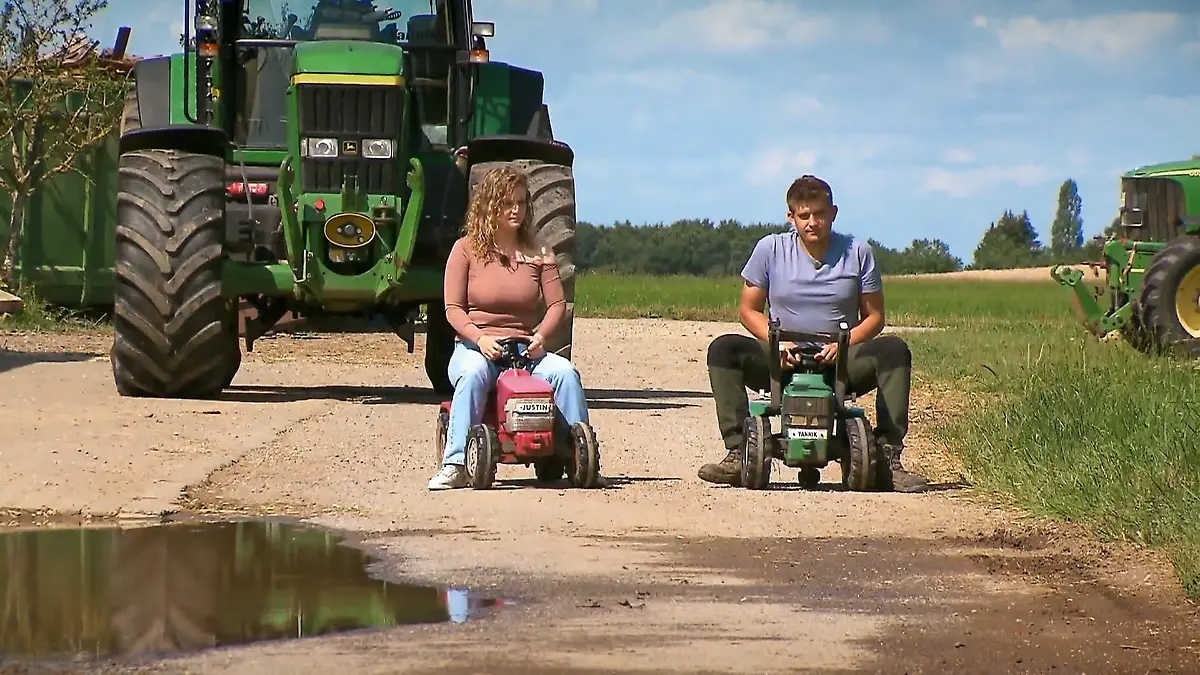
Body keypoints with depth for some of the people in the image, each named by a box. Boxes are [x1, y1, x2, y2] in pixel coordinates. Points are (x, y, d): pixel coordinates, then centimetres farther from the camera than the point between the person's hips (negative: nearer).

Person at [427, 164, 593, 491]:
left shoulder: (537, 253, 11)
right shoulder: (466, 249, 3)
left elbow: (557, 304, 3)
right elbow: (453, 308, -4)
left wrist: (540, 335, -17)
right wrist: (480, 338, -22)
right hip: (475, 347, -3)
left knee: (565, 372, -27)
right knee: (474, 374, -38)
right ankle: (455, 465, -39)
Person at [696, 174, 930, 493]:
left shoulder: (858, 252, 1)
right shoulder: (770, 249, 1)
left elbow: (874, 316, 5)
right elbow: (749, 310, 6)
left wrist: (843, 344, -15)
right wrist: (778, 342, -13)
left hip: (839, 361, 0)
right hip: (783, 359, 0)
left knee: (894, 350, -28)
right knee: (723, 349, -24)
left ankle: (889, 457, -27)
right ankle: (737, 453, -28)